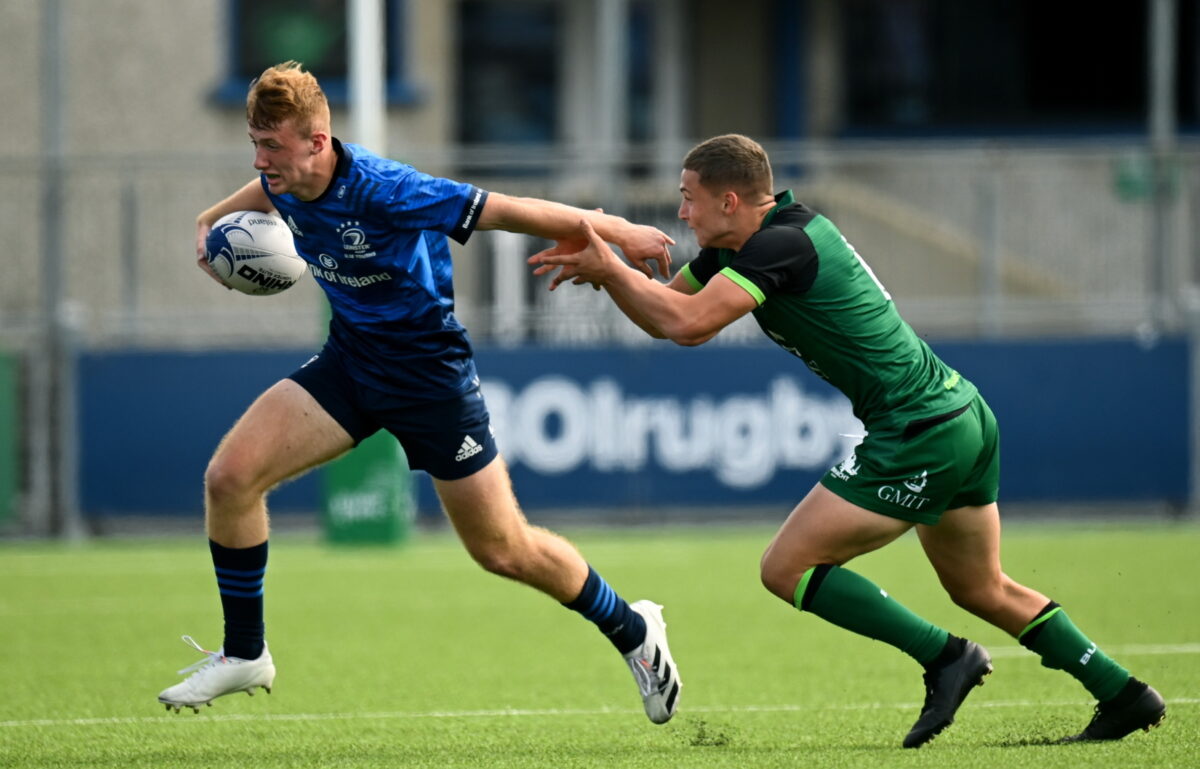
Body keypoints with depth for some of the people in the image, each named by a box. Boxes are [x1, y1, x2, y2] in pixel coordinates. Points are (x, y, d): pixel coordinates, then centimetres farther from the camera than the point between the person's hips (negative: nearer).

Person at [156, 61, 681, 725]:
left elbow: (510, 212, -23)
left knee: (503, 551, 2)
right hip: (348, 362, 6)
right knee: (229, 476, -12)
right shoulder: (284, 185, -7)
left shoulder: (384, 191, -30)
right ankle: (244, 655, 4)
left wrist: (619, 233, -18)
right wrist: (211, 231, 5)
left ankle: (633, 632, 28)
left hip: (428, 372, -6)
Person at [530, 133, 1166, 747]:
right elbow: (667, 315, 16)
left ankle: (945, 657, -6)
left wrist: (609, 266, -17)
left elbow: (688, 324, -28)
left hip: (917, 435, -10)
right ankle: (1124, 695, 25)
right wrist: (603, 270, 0)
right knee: (982, 591, 23)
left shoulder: (781, 245, -18)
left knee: (786, 568, -7)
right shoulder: (740, 245, 11)